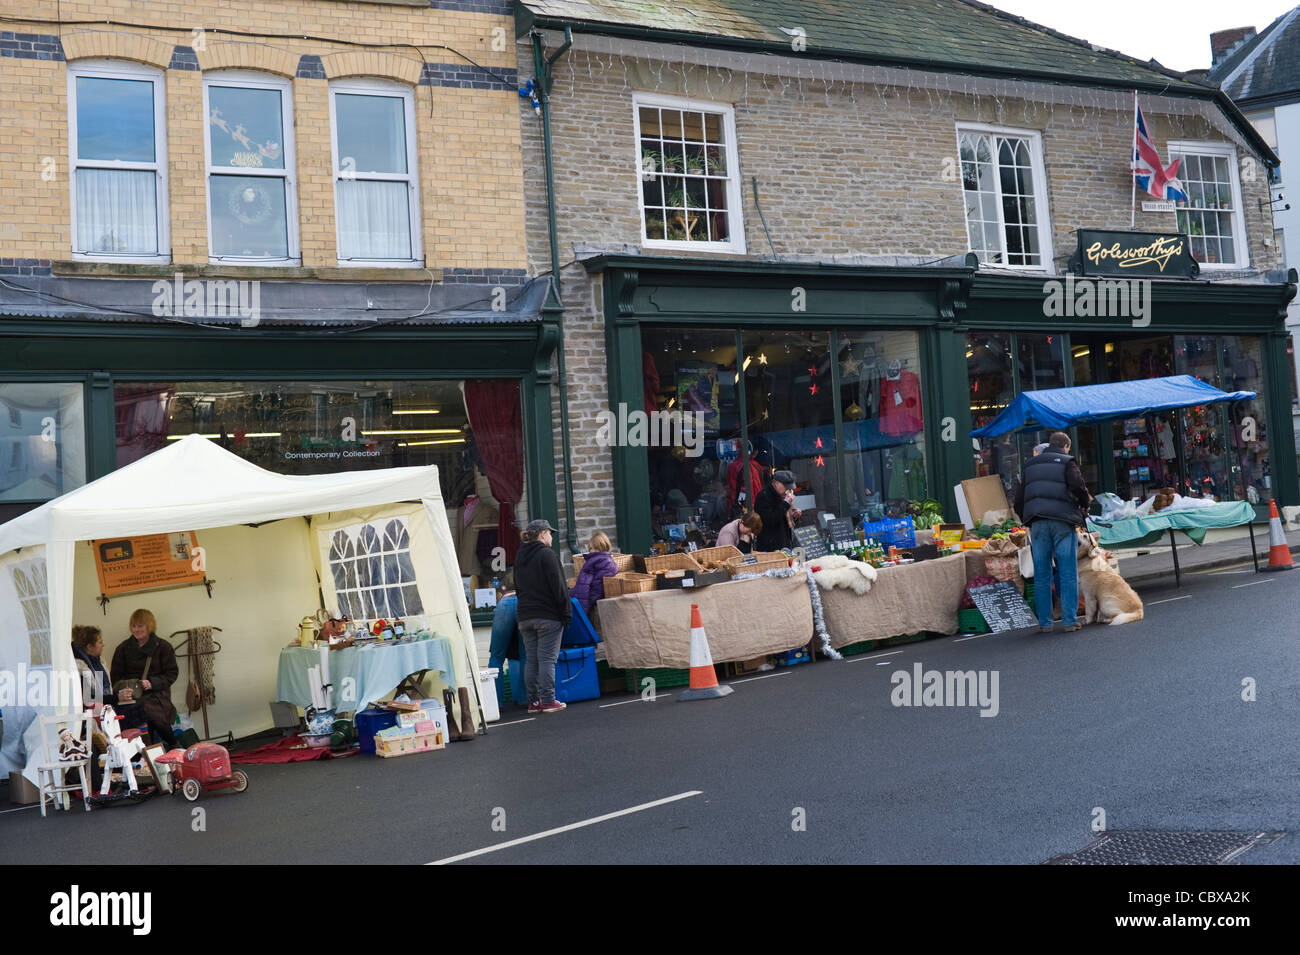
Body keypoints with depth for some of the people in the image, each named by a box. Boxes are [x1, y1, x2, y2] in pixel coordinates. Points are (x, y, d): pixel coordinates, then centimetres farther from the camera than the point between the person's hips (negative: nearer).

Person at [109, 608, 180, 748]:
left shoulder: (163, 647, 7)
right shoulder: (123, 648, 14)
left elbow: (172, 673, 5)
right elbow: (115, 676, 11)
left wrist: (152, 683, -12)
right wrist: (119, 693, -9)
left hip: (156, 694, -2)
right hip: (130, 694, 2)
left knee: (147, 709, -34)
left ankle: (174, 745, -11)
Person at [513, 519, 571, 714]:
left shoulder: (519, 557, 13)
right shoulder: (547, 554, -11)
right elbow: (559, 586, -13)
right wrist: (566, 612, -9)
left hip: (525, 616, 7)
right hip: (548, 616, -7)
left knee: (531, 659, 10)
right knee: (547, 659, -3)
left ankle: (533, 701, 12)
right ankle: (548, 700, -2)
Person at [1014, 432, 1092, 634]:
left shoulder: (1031, 464, 20)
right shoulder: (1067, 462, 5)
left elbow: (1019, 499, 19)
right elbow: (1078, 486, -11)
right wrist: (1084, 505, 7)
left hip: (1037, 523, 4)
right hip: (1063, 521, -4)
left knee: (1041, 575, 6)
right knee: (1068, 573, 1)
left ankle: (1044, 622, 7)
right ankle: (1070, 621, 0)